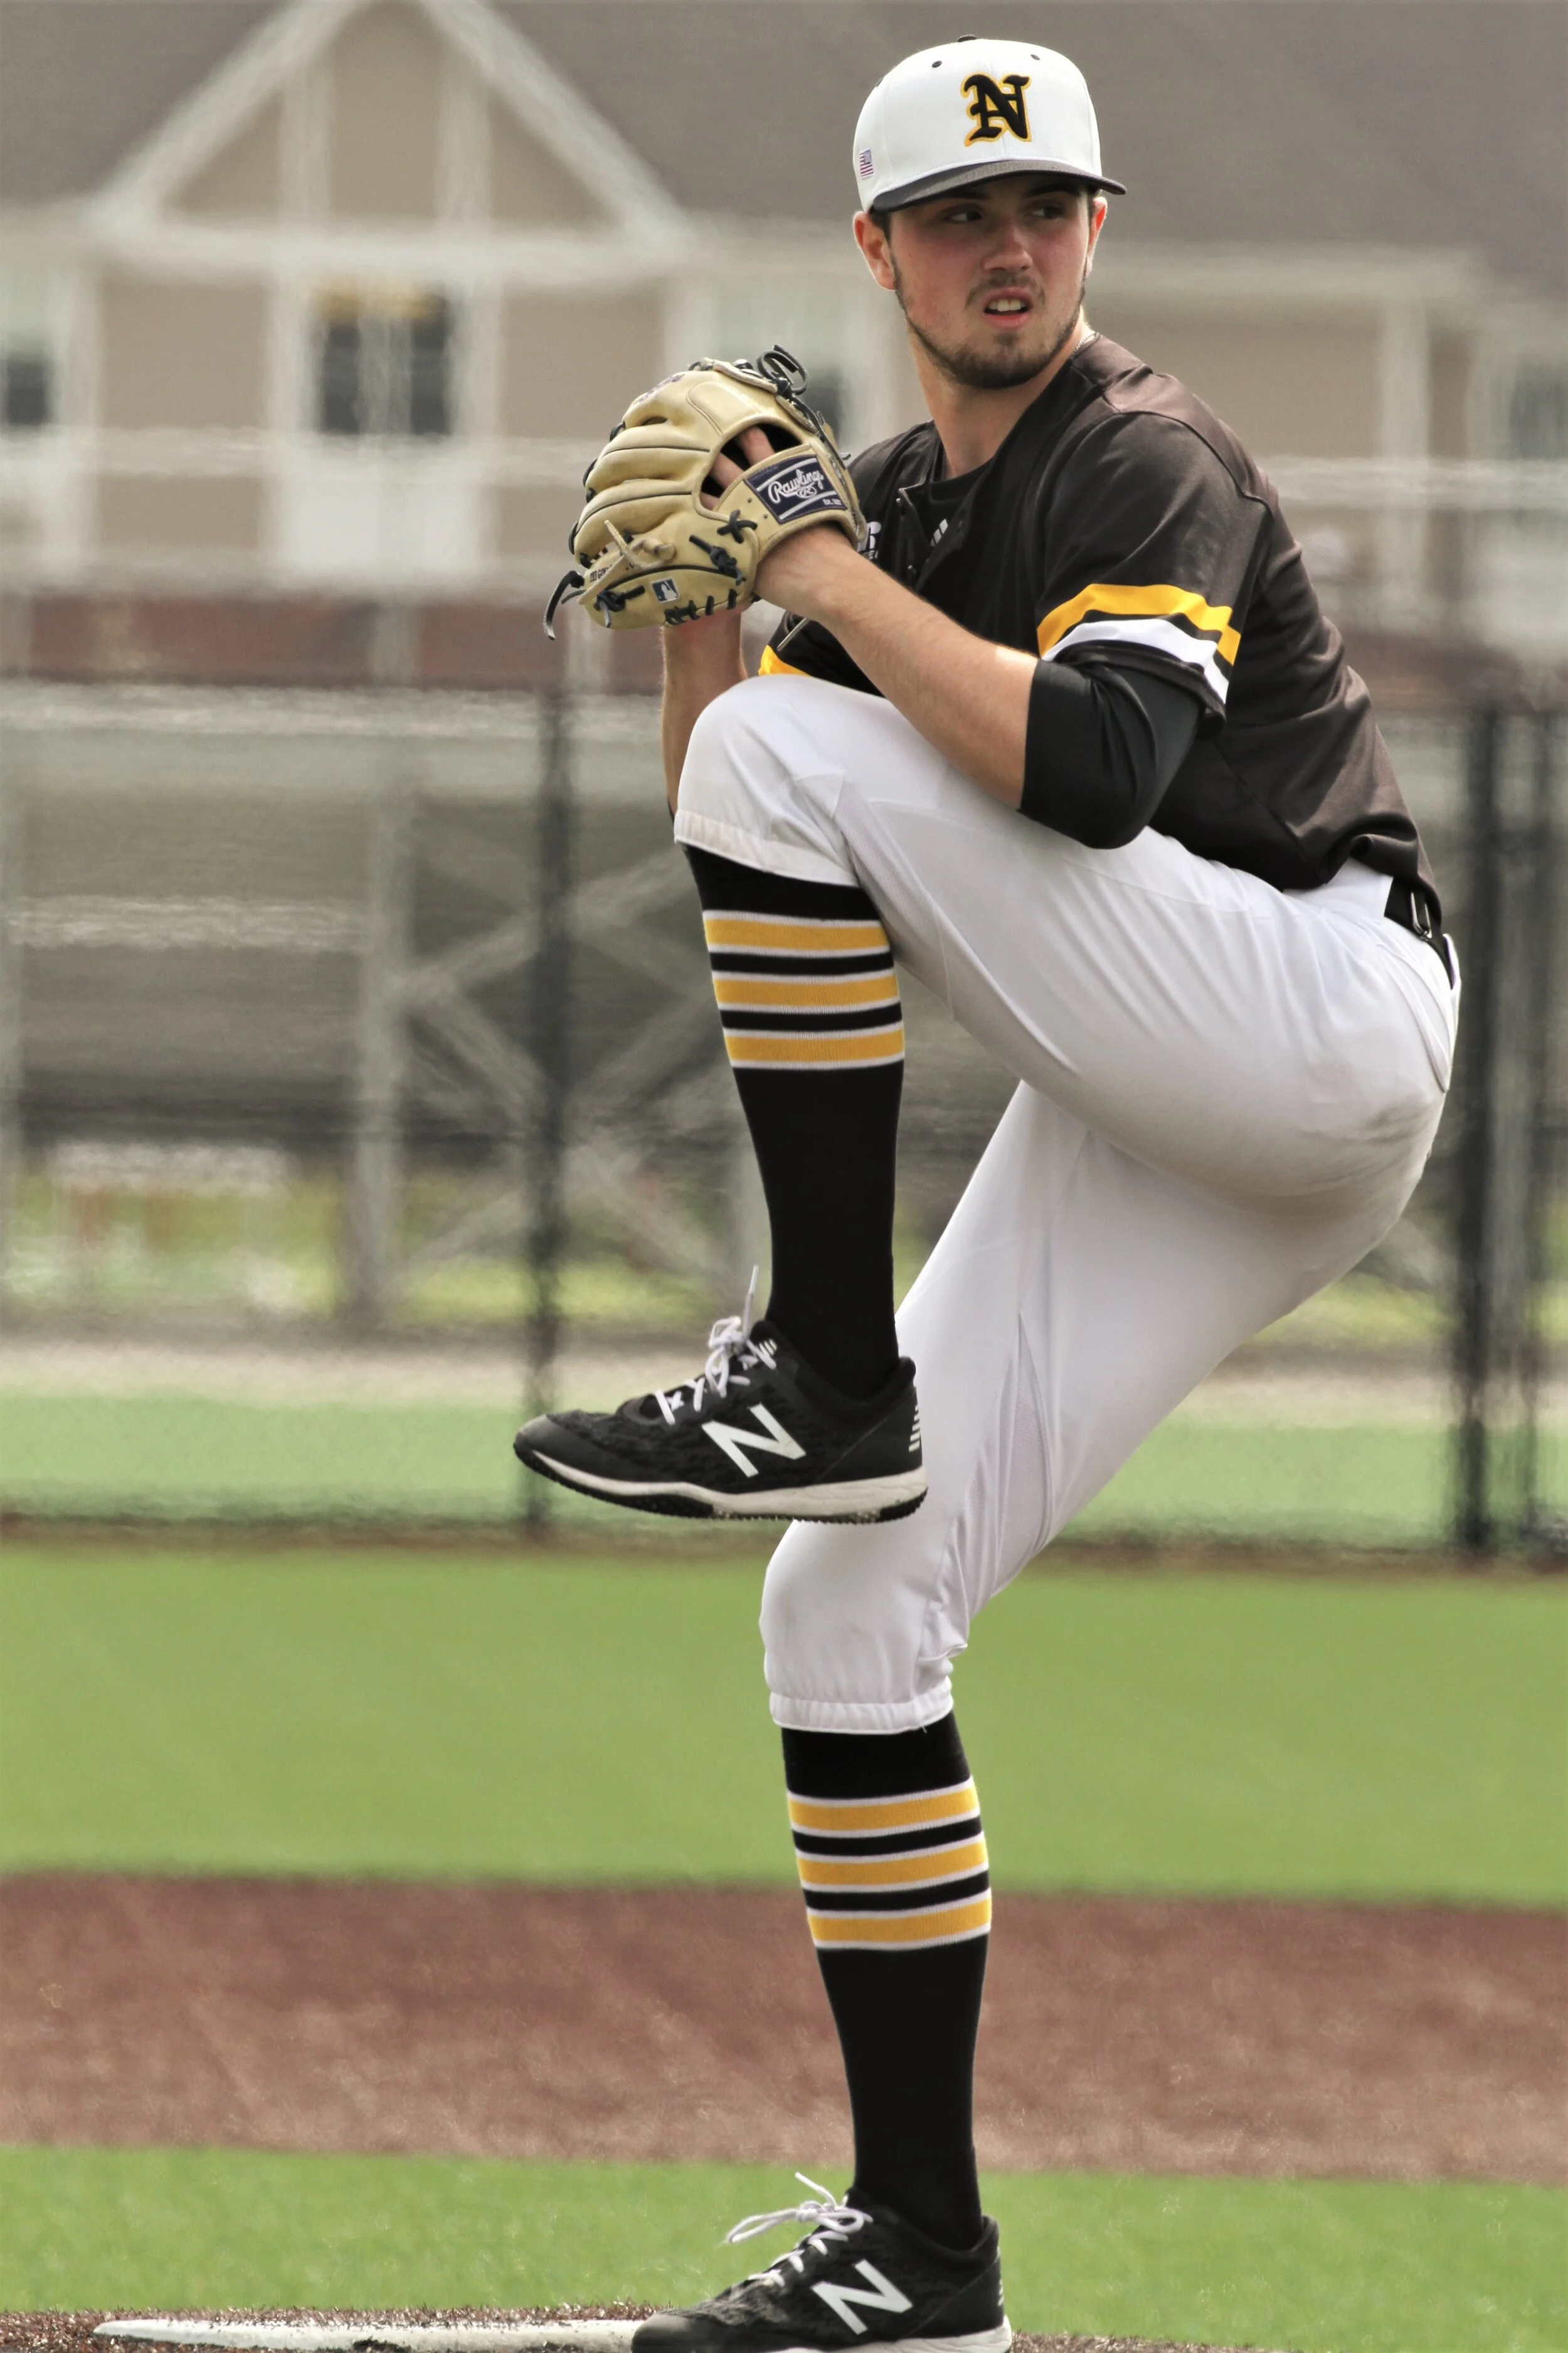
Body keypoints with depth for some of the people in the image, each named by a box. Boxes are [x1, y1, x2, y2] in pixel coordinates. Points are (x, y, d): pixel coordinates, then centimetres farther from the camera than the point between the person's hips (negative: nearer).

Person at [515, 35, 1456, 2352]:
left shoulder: (1153, 469, -9)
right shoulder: (904, 504, 16)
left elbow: (1093, 761, -28)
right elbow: (710, 835, 15)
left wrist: (826, 580, -18)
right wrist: (691, 595, -1)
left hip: (1323, 1016, -8)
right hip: (1153, 1137, 8)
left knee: (796, 755, -20)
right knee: (850, 1603, 0)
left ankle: (826, 1380, -16)